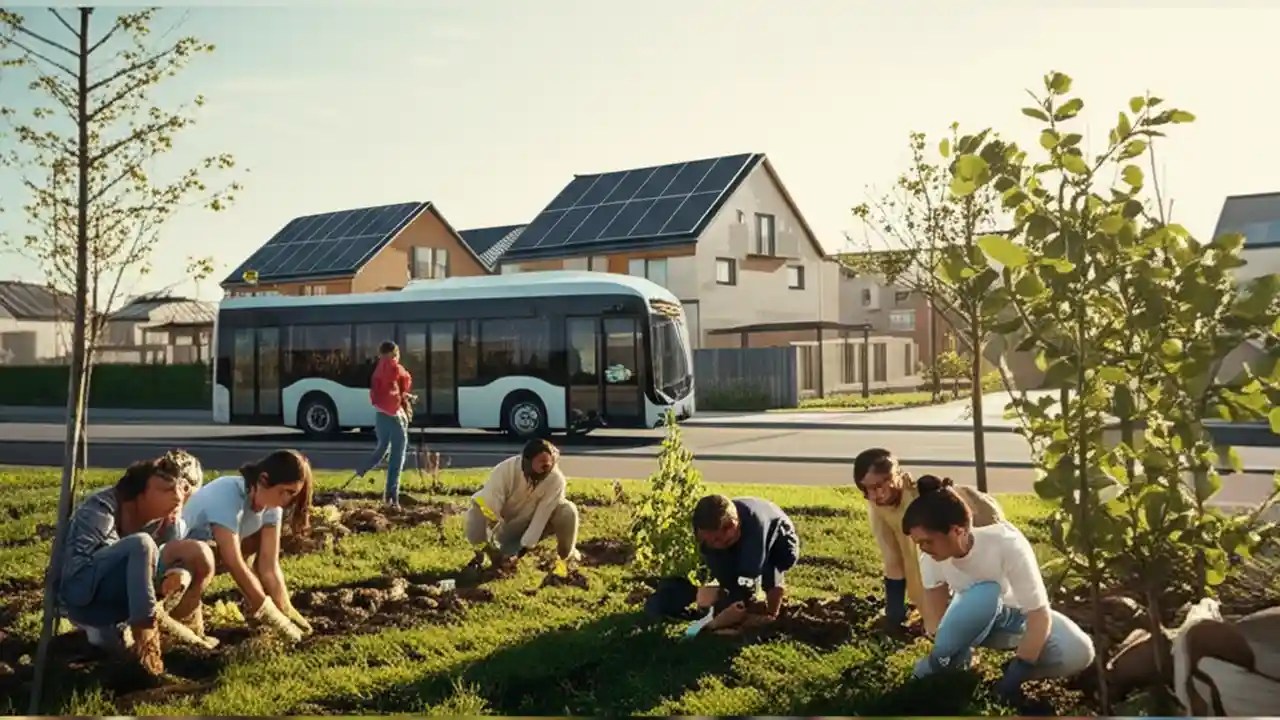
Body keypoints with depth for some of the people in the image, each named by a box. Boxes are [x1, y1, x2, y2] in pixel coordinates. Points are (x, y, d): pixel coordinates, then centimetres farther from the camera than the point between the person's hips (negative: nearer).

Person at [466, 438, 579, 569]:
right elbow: (489, 511, -31)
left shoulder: (555, 479, -29)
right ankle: (481, 554, -2)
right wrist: (482, 550, -33)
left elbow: (541, 517, -26)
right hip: (505, 529, -1)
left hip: (532, 527, 1)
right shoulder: (504, 471, -33)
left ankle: (566, 556, 2)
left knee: (568, 511, -26)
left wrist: (521, 551, -30)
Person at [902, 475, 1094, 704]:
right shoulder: (931, 560, -24)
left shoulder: (1006, 545, -35)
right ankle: (947, 665, -14)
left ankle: (1015, 667, -5)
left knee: (1078, 653, -30)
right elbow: (935, 622, -15)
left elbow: (1040, 615, -32)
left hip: (1019, 616, -1)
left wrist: (1014, 677, -34)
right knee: (982, 596, -36)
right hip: (976, 620, 1)